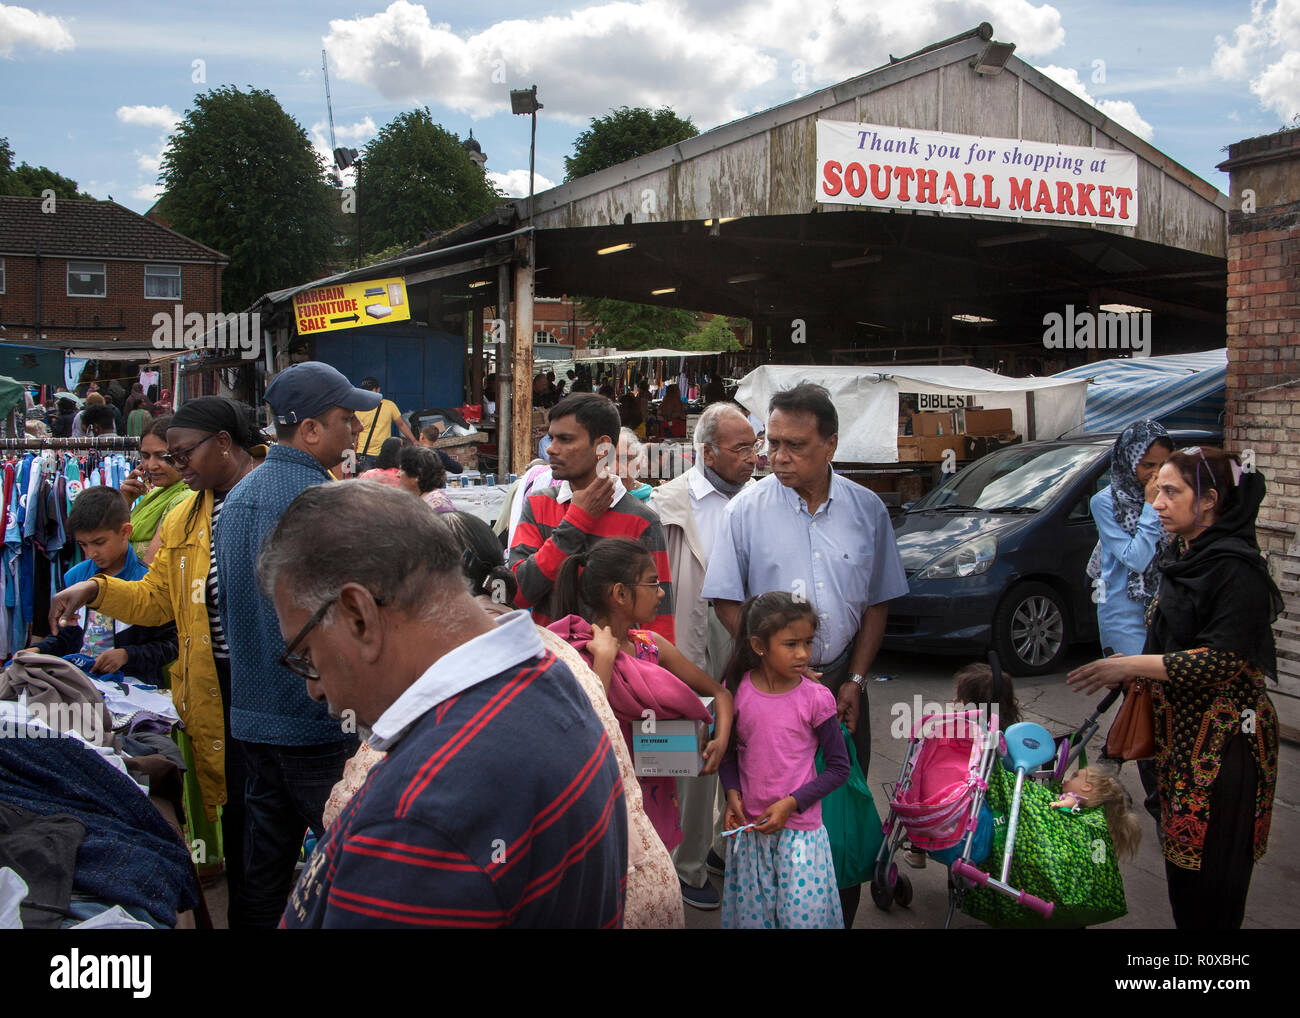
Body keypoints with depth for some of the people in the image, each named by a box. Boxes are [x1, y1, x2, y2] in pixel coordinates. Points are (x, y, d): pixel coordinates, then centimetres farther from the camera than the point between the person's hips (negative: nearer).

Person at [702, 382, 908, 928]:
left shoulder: (867, 509, 2)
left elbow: (878, 602, 8)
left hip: (842, 680, 2)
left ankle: (840, 916, 20)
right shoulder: (748, 508, -4)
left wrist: (854, 681, 1)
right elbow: (727, 602, -2)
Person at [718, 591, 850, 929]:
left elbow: (839, 767, -5)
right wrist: (732, 793, -5)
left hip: (800, 828, -2)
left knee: (803, 914, -2)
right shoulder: (736, 691, -5)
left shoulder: (815, 698, -12)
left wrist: (791, 803, -12)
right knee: (751, 913, 13)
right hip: (750, 826, 2)